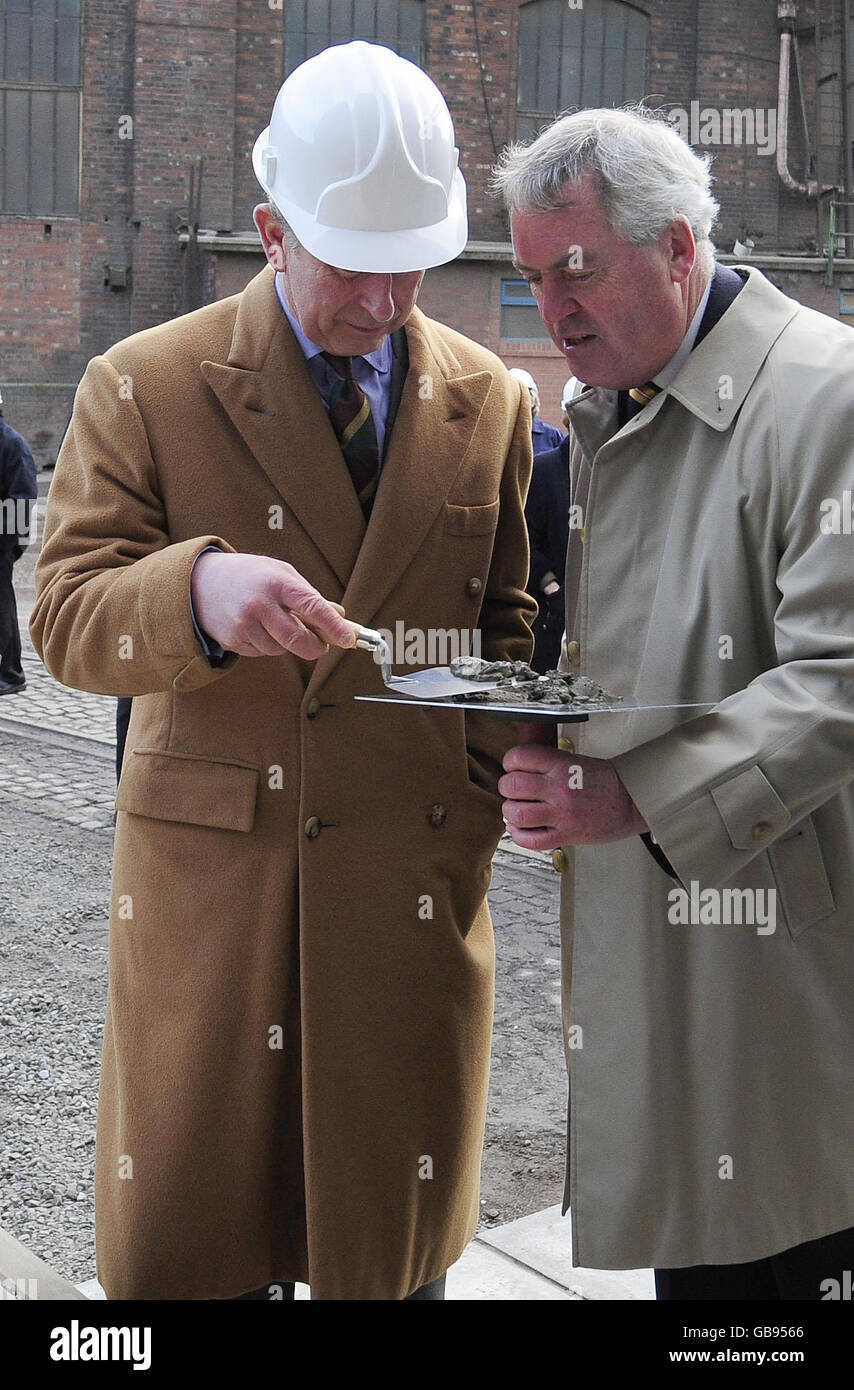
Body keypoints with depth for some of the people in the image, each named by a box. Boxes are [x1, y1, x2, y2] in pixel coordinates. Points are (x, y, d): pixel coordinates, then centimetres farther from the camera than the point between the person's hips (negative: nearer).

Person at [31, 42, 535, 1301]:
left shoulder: (489, 402, 7)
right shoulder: (146, 387, -2)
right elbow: (65, 619, -8)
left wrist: (507, 771, 1)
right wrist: (198, 588, -29)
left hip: (419, 879, 2)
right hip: (211, 872, -2)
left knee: (395, 1245, 12)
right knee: (187, 1241, 6)